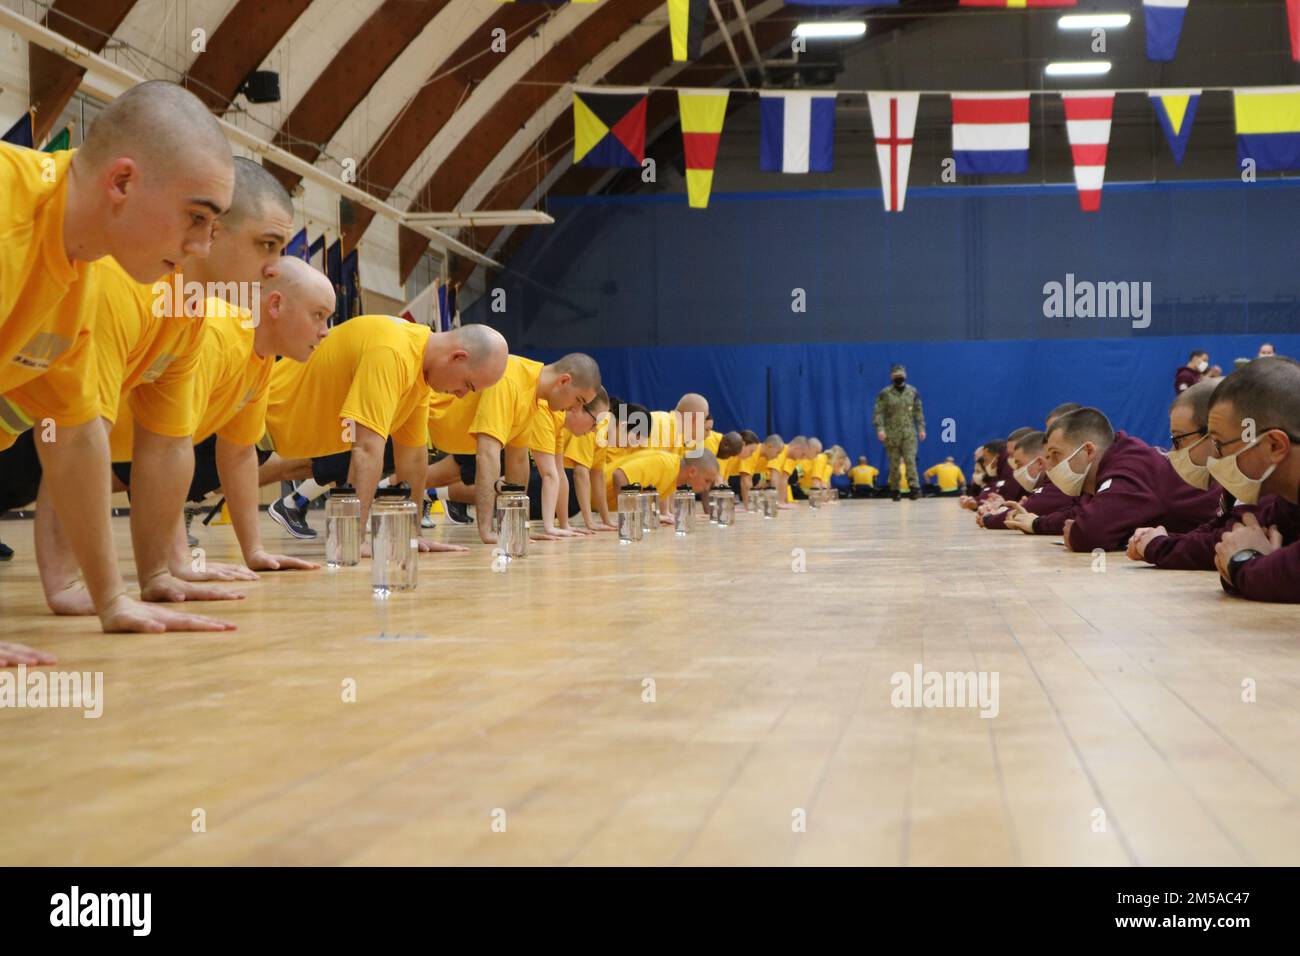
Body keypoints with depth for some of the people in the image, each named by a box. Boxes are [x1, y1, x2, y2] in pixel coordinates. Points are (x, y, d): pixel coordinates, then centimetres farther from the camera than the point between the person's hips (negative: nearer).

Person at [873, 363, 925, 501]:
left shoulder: (913, 391, 7)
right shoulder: (885, 393, -1)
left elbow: (918, 411, 12)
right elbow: (878, 412, -4)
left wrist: (921, 428, 7)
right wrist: (880, 428, -16)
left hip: (909, 432, 1)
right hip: (892, 433, -1)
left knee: (910, 459, -12)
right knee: (894, 463, 4)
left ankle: (914, 487, -18)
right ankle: (894, 490, 12)